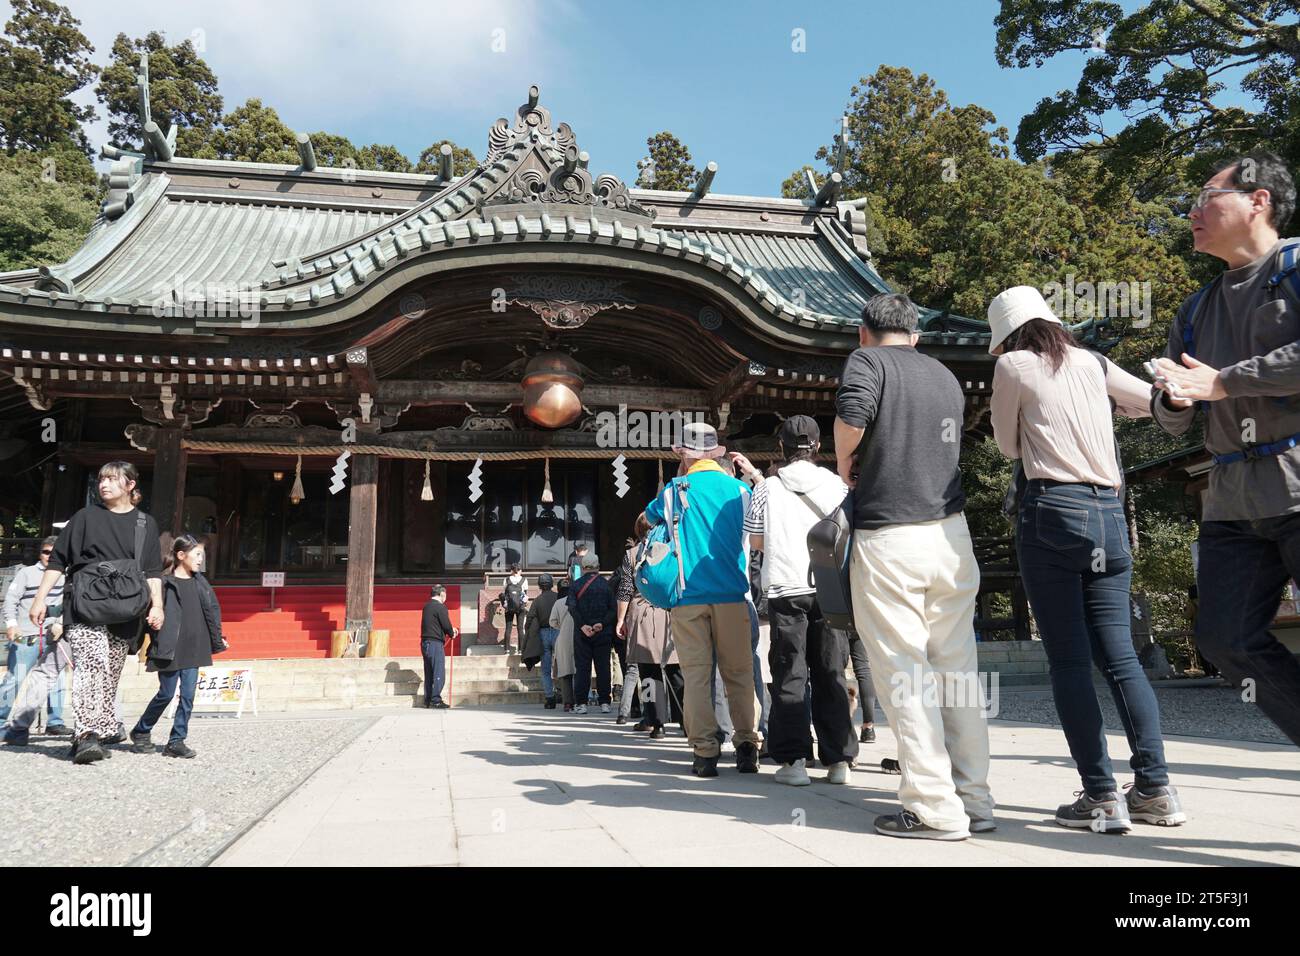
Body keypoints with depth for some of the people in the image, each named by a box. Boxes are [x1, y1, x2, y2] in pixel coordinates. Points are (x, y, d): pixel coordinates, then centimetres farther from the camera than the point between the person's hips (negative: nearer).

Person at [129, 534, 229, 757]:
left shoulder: (200, 582, 9)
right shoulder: (166, 583, -7)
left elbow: (212, 610, 13)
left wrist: (217, 640, 10)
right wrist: (160, 647, -14)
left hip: (193, 648, 5)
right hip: (171, 649, -5)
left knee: (188, 695, 3)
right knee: (166, 694, 4)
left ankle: (177, 741, 10)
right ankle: (140, 732, 26)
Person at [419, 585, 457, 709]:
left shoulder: (426, 606, 14)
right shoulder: (440, 607, -12)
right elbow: (446, 625, -14)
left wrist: (450, 630, 24)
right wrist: (452, 634, 6)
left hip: (425, 642, 9)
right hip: (435, 643, -9)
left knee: (429, 673, 13)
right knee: (438, 674, -4)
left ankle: (428, 700, 17)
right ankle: (435, 701, -5)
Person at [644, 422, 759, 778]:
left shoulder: (676, 489, 1)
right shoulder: (739, 488, 5)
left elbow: (650, 517, 21)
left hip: (688, 597, -1)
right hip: (732, 594, 1)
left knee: (697, 674, 2)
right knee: (739, 672, 7)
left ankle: (705, 751, -1)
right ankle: (747, 743, 0)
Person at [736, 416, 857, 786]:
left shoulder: (768, 488, 2)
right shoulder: (835, 484, 3)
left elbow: (756, 541, 6)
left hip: (784, 590, -1)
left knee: (789, 676, 4)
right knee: (830, 675, 8)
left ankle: (794, 760, 0)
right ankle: (837, 760, 9)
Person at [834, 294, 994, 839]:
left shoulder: (867, 361, -1)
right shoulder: (946, 377, 17)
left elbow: (851, 414, -21)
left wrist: (845, 463, -3)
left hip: (888, 539, -6)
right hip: (952, 533, 6)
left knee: (903, 676, 0)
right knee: (957, 672, 11)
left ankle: (935, 809, 2)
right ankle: (974, 801, 17)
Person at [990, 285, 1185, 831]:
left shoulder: (1013, 366, 1)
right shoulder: (1093, 363, 14)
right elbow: (1152, 401, 27)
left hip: (1052, 511, -5)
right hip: (1109, 514, 5)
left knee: (1068, 661, -2)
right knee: (1118, 653, 8)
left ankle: (1101, 797, -3)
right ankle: (1156, 788, 7)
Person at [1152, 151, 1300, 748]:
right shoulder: (1196, 312, 22)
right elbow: (1174, 421, 22)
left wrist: (1222, 382, -10)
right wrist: (1172, 397, -1)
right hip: (1232, 501, 7)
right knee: (1226, 640, 0)